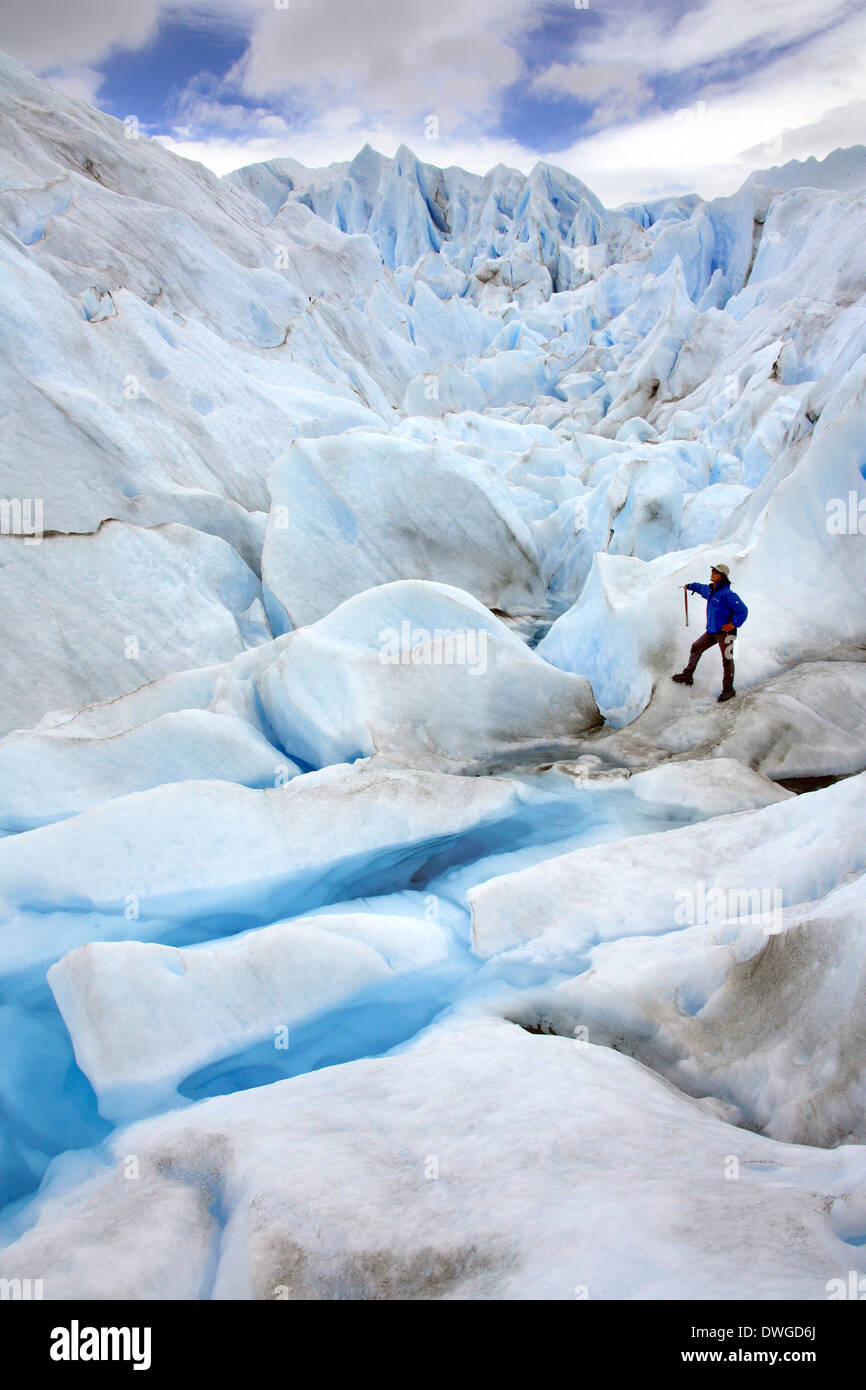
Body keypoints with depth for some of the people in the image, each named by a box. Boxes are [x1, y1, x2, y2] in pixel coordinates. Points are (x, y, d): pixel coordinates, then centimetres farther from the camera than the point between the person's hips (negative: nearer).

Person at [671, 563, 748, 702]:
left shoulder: (727, 594, -17)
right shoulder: (710, 590, 10)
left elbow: (742, 611, -18)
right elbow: (702, 588, 37)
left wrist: (734, 624, -18)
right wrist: (690, 586, 52)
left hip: (725, 632, -9)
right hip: (712, 632, 9)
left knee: (727, 659, -7)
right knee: (696, 647, 13)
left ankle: (728, 689, -1)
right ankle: (688, 676, 23)